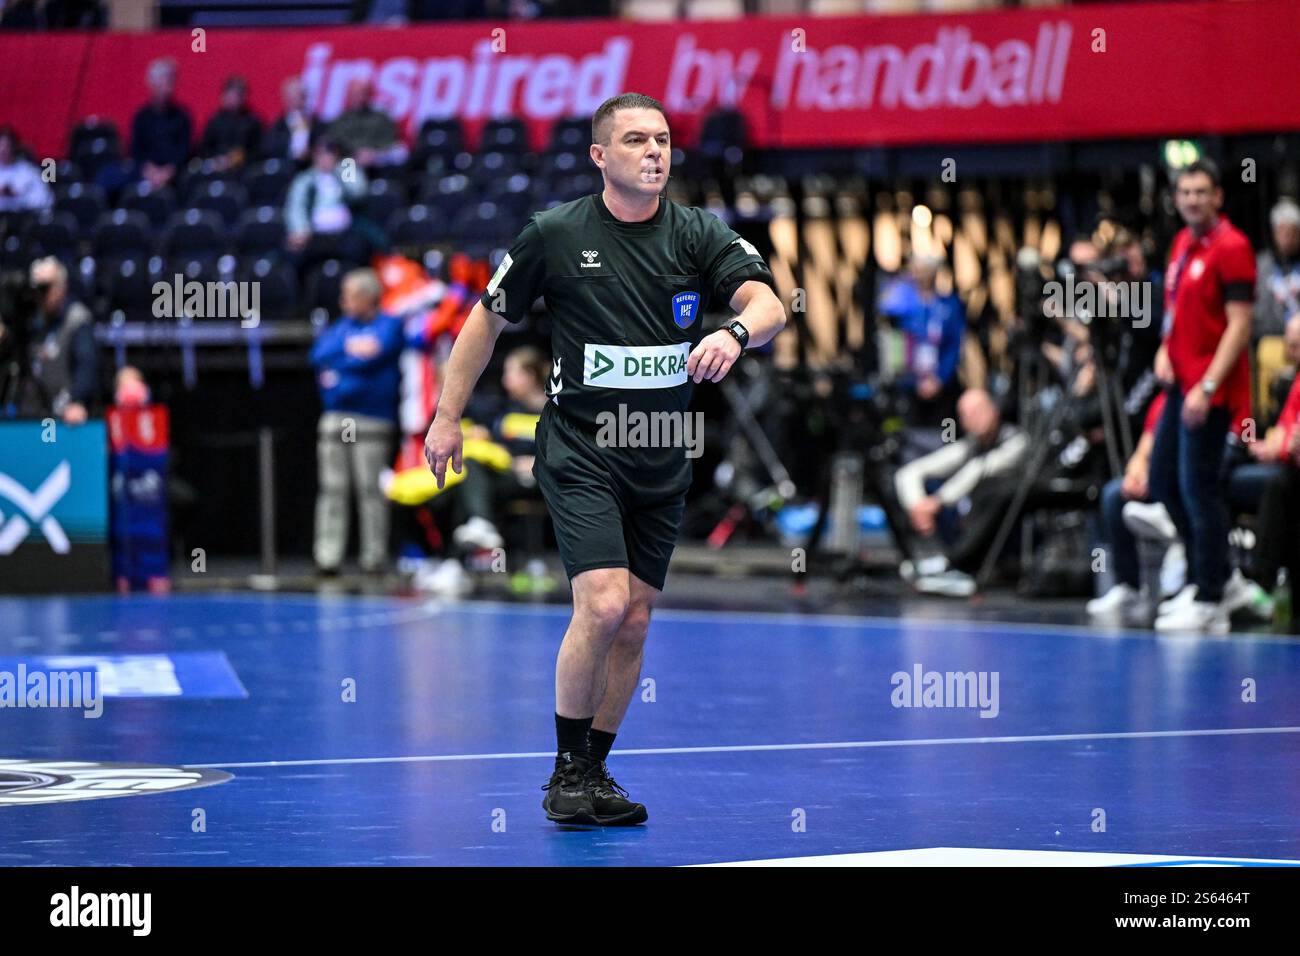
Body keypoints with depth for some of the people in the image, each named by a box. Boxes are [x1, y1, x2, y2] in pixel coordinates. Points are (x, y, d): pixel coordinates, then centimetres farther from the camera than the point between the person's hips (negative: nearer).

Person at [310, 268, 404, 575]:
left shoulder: (389, 325, 3)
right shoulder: (341, 327, 19)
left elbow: (376, 355, -13)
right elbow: (319, 354, 5)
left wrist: (337, 365, -1)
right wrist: (350, 349, -9)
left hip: (372, 420, -5)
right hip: (334, 420, 5)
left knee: (371, 490, -6)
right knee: (331, 489, -1)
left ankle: (374, 557, -2)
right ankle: (327, 557, -3)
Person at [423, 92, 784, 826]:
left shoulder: (699, 235, -2)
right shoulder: (556, 235, -5)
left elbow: (768, 304, -17)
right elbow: (489, 318, 8)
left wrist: (736, 333, -39)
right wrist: (448, 415, 6)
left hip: (663, 461, 3)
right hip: (580, 454, -3)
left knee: (634, 624, 7)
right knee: (603, 604, -18)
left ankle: (595, 774, 21)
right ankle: (567, 772, -3)